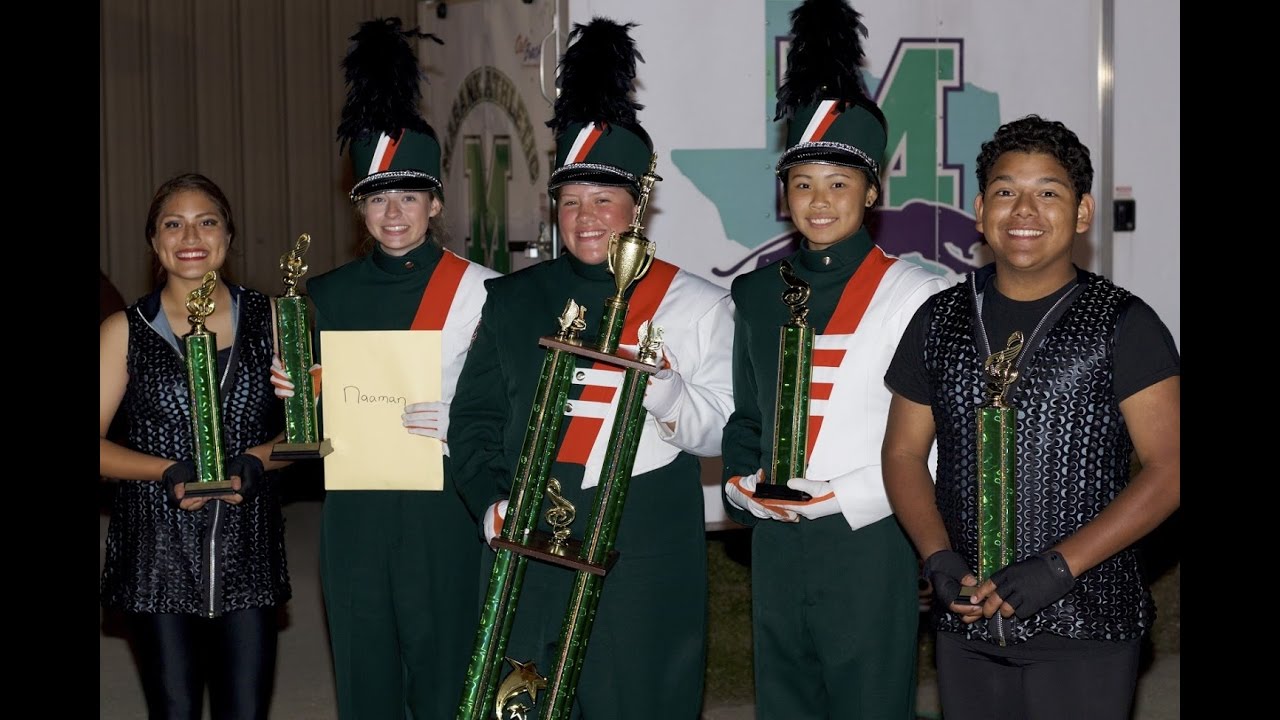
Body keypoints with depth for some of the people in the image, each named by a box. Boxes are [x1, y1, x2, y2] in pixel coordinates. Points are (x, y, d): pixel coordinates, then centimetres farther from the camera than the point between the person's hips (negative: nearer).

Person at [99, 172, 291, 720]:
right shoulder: (125, 330, 2)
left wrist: (259, 459, -10)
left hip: (248, 554, 1)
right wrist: (167, 471, -15)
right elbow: (100, 446, 0)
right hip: (156, 555, -1)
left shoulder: (268, 319, 6)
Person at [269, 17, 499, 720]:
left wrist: (454, 425, -20)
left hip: (440, 503, -4)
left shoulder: (479, 291, -5)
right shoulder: (327, 295, 9)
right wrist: (296, 394, -4)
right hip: (352, 504, 4)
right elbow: (317, 416, 16)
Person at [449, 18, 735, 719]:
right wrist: (494, 503, -5)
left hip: (646, 569, -2)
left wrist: (663, 385, -19)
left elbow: (724, 433, -1)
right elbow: (473, 421, 11)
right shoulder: (510, 300, 10)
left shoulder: (698, 305, 2)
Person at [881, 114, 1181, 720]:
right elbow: (903, 453, 9)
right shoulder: (941, 321, 5)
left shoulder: (1123, 325, -5)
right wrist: (938, 558, -7)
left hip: (1086, 626, -3)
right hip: (966, 626, 3)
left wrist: (1059, 566, -17)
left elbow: (1168, 468, -10)